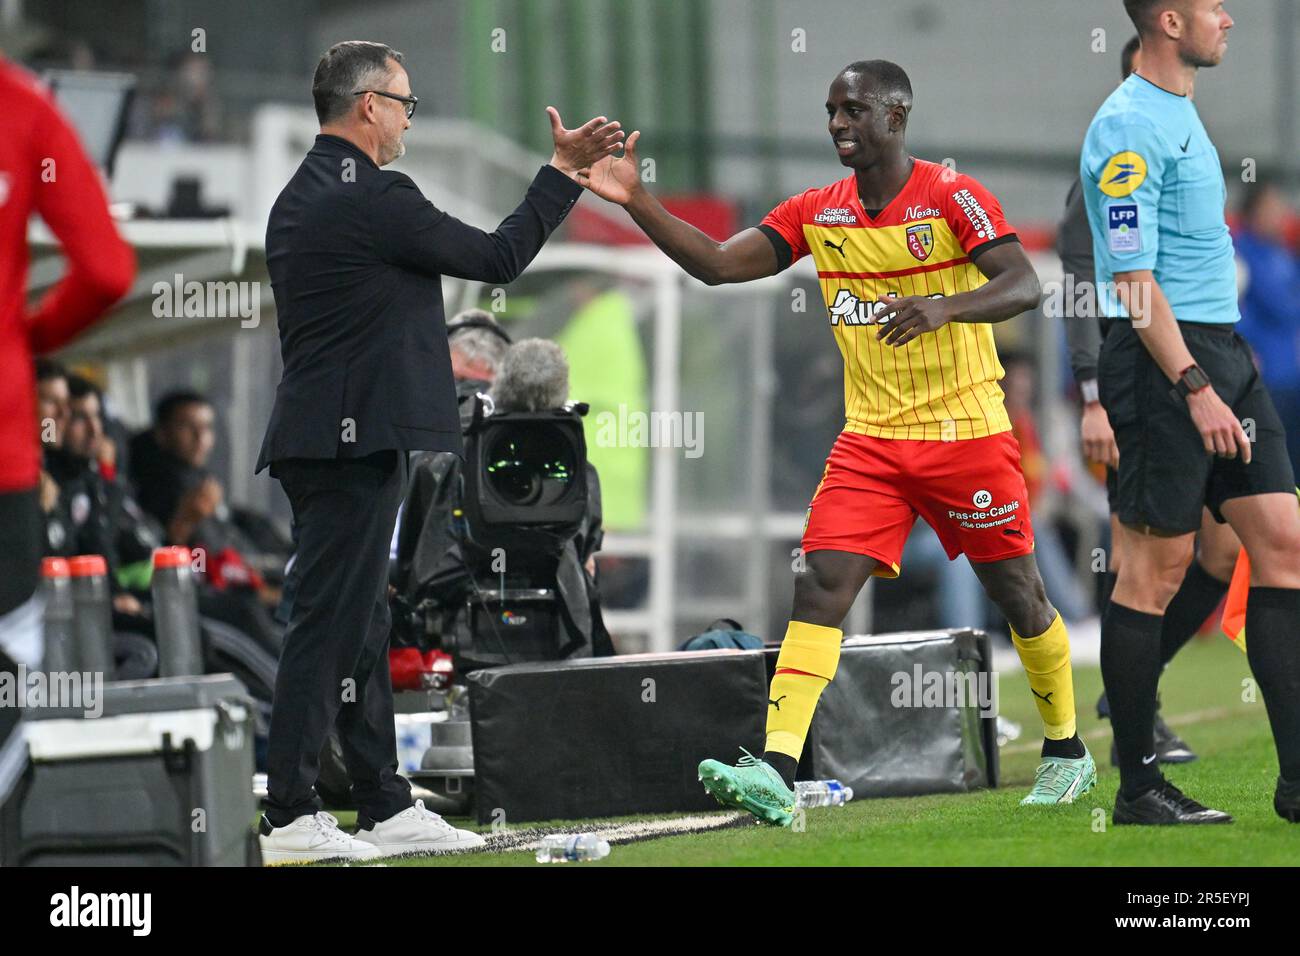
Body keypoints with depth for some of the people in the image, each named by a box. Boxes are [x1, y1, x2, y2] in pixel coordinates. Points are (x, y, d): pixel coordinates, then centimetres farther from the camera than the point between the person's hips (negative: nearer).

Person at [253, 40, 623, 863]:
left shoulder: (298, 200, 16)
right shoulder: (375, 197, -14)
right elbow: (499, 258, -8)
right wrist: (564, 172, 1)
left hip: (319, 438, 10)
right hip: (354, 441, -10)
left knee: (362, 627, 13)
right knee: (330, 624, -10)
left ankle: (386, 808, 18)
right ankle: (289, 819, -11)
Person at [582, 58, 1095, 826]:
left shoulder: (951, 197, -10)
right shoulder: (817, 213, 6)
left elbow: (1024, 286, -19)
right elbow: (718, 265, 3)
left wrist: (944, 306, -37)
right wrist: (637, 202, -8)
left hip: (966, 432, -4)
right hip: (871, 439, 4)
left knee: (1016, 591, 7)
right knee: (821, 587, -13)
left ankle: (1068, 753, 28)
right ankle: (777, 773, -23)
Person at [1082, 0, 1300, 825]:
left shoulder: (1182, 113, 16)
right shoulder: (1128, 127, -14)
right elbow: (1134, 280, -18)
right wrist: (1194, 387, -22)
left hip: (1223, 350, 9)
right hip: (1165, 361, -9)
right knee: (1158, 568, -4)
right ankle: (1139, 787, 4)